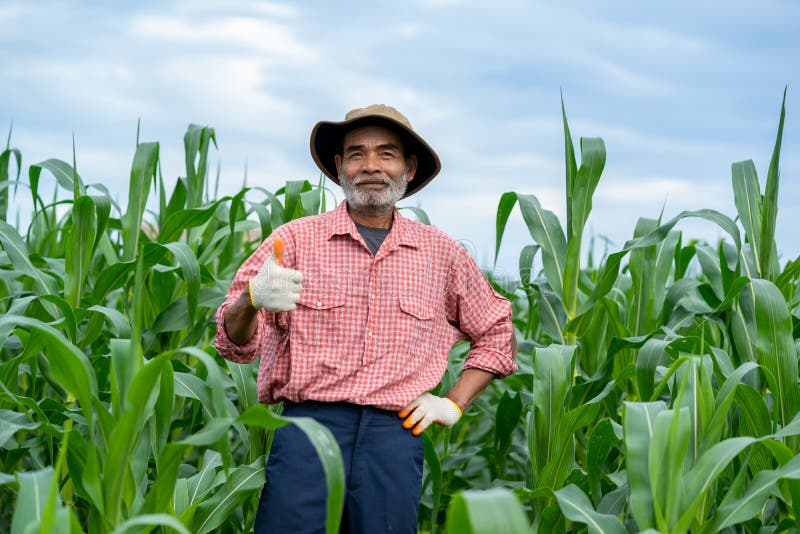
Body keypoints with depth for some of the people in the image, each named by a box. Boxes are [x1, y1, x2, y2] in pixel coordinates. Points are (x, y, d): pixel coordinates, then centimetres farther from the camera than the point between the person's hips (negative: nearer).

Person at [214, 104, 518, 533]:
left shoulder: (441, 254, 13)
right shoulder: (295, 239, 6)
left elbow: (497, 335, 27)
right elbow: (234, 343, 0)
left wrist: (453, 403, 13)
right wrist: (253, 300, -23)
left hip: (394, 433, 2)